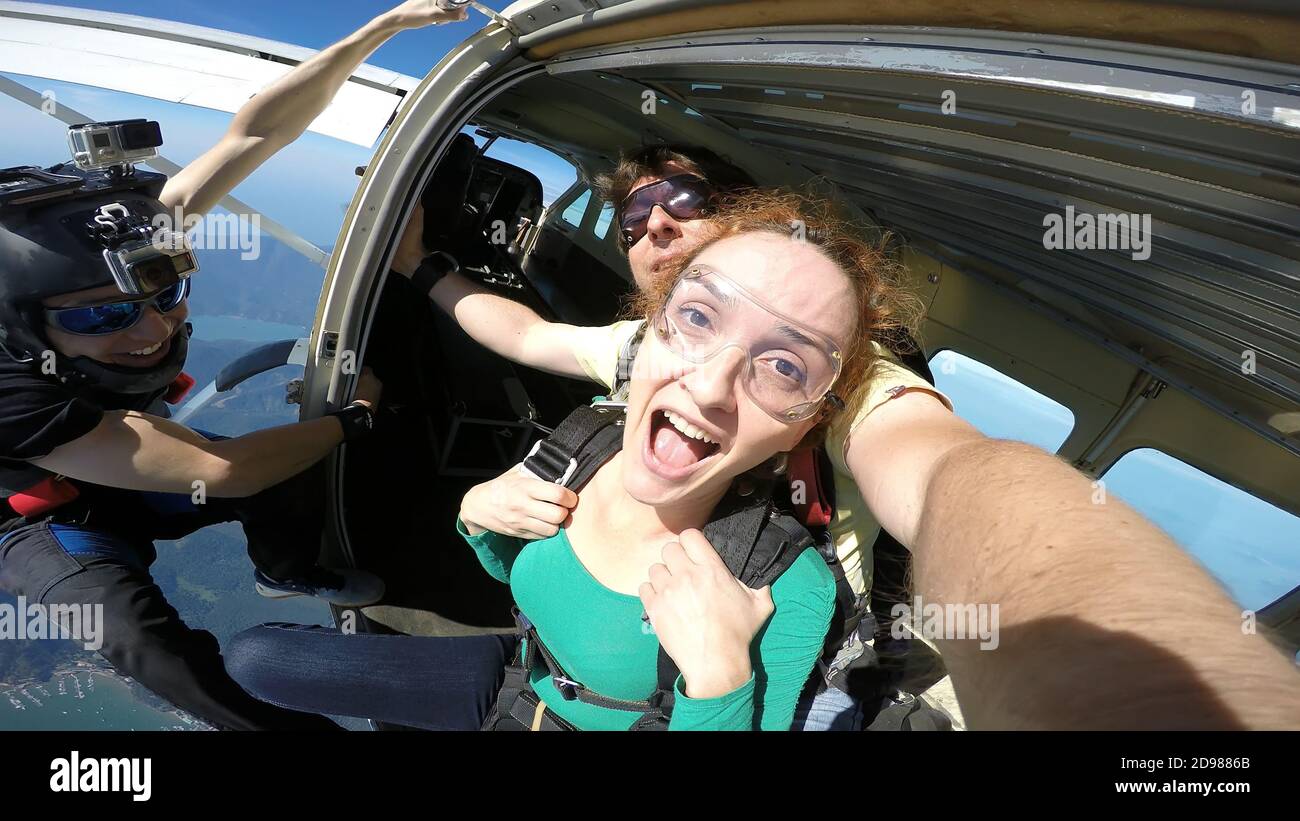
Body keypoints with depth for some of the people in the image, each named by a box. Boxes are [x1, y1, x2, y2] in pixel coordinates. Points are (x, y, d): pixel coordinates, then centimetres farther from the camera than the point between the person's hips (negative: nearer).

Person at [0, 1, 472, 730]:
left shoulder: (123, 245, -31)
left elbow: (254, 131, -33)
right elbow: (221, 473, -42)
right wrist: (355, 417, -30)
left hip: (132, 464, 6)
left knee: (288, 479, -1)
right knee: (150, 644, -27)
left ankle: (288, 575, 32)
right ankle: (276, 723, -1)